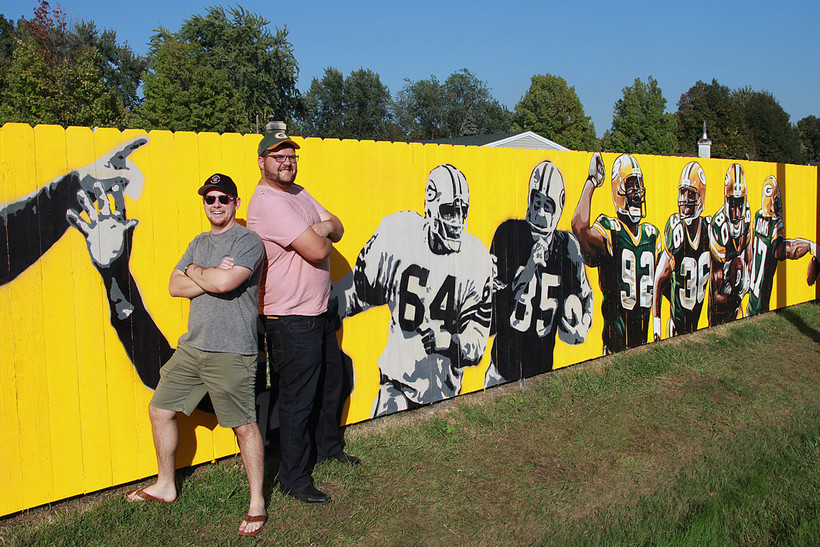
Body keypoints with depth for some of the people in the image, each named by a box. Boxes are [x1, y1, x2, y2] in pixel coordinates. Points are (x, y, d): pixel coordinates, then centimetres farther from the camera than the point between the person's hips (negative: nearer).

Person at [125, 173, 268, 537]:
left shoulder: (247, 241, -8)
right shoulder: (199, 243, 17)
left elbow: (224, 283, -23)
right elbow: (175, 286, 7)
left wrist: (194, 271, -3)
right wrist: (213, 276, -9)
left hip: (231, 351, -8)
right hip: (192, 345, 8)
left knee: (244, 425, -5)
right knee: (160, 410, 15)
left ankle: (257, 504, 8)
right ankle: (165, 486, 33)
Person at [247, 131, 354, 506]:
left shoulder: (299, 193, 11)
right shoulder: (268, 203, -20)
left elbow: (336, 229, 10)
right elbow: (317, 251, -26)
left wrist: (322, 228, -11)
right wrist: (320, 235, -4)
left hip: (319, 312, 10)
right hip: (291, 321, -10)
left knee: (332, 382, 23)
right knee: (298, 400, -1)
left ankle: (328, 447, 43)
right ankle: (293, 479, 14)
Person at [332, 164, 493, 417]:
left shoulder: (478, 258, -6)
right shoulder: (396, 233, -8)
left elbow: (477, 336, -6)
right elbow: (358, 288, 7)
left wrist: (448, 341, -26)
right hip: (397, 377, -1)